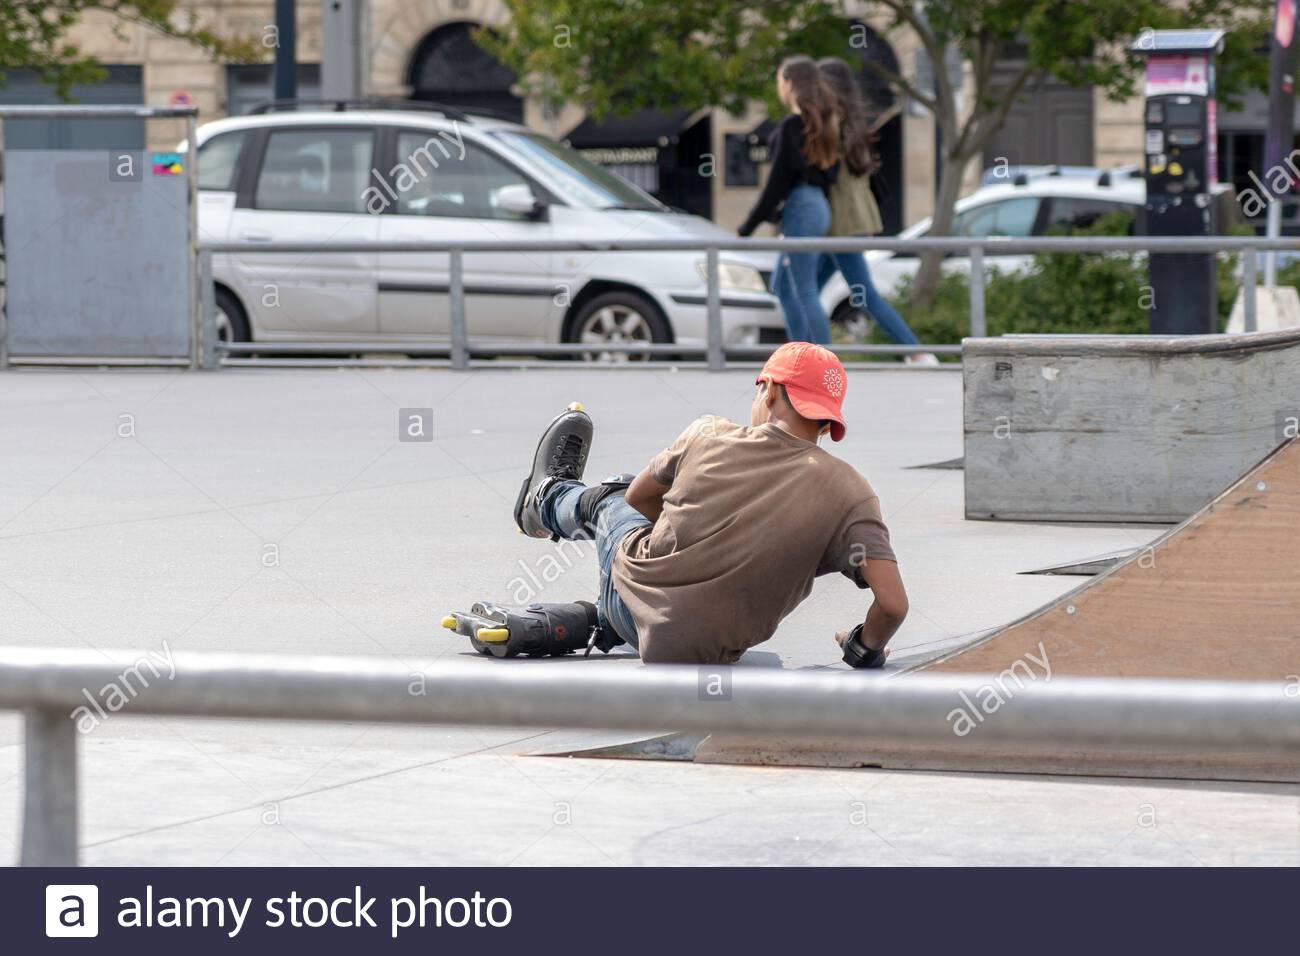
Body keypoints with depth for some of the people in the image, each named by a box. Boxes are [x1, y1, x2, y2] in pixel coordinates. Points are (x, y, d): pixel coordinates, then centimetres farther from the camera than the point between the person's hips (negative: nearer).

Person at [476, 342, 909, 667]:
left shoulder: (709, 435, -7)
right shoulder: (848, 491, -13)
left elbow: (638, 497, 11)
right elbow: (893, 602, -21)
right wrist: (865, 649, 1)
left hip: (632, 592, 0)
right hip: (703, 655, 0)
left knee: (608, 498, 34)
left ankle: (549, 498, 66)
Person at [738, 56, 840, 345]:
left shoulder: (791, 125, -14)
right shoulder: (819, 123, 13)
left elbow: (779, 178, -16)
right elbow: (830, 171, 17)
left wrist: (749, 226, -11)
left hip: (801, 208, -10)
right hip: (818, 205, 10)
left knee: (806, 292, -7)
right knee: (782, 286, 18)